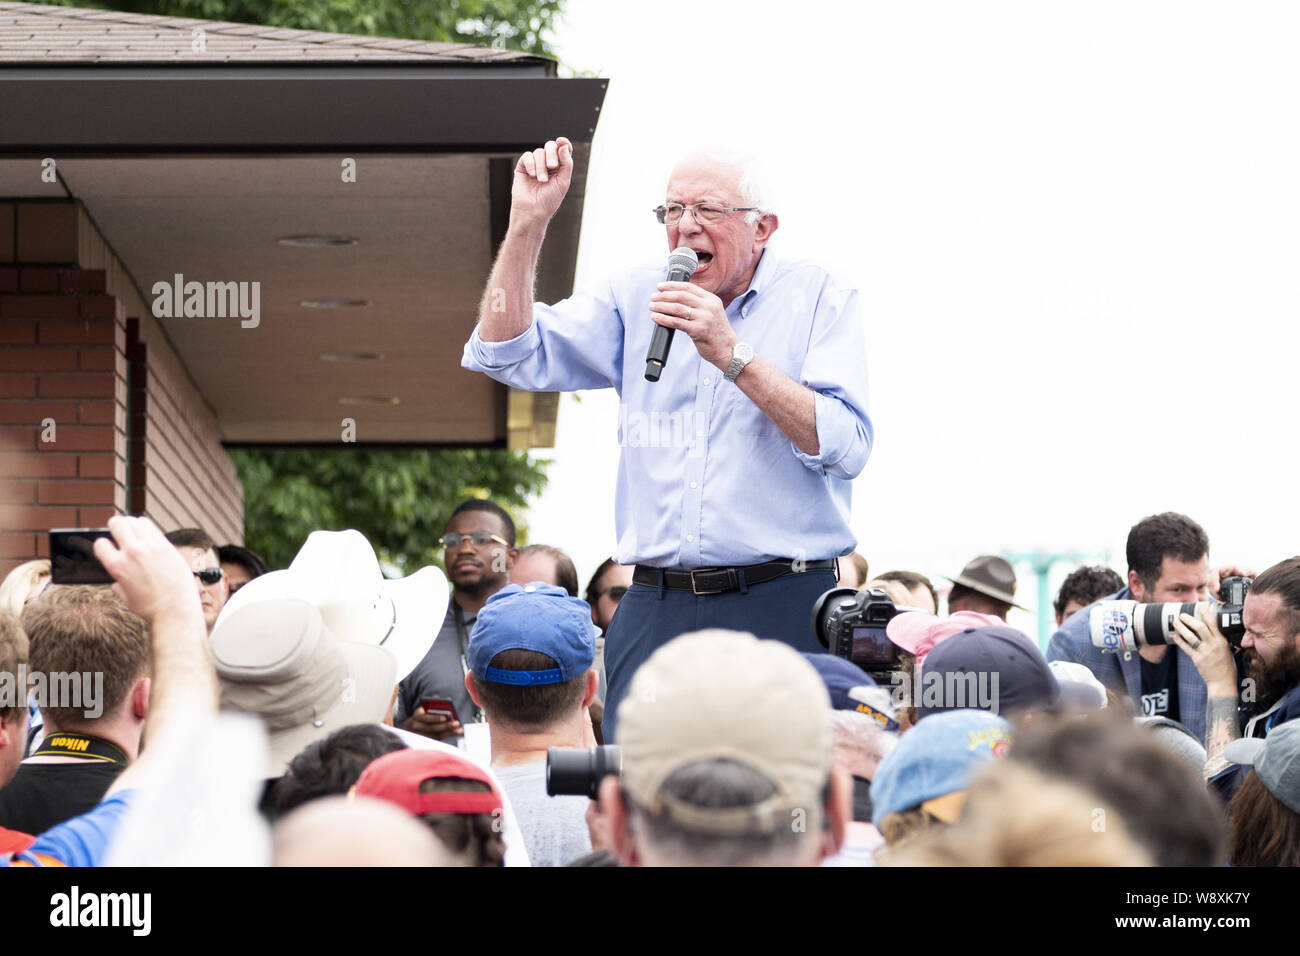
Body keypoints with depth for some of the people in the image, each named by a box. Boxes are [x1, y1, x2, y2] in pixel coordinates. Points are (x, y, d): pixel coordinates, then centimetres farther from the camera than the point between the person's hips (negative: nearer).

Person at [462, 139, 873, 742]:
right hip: (656, 609, 3)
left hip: (782, 607, -3)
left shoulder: (818, 299, 2)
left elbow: (846, 447, -9)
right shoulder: (636, 300, 14)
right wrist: (528, 221, 0)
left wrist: (732, 355, -16)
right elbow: (507, 356, 8)